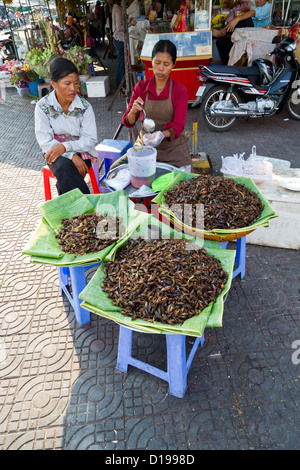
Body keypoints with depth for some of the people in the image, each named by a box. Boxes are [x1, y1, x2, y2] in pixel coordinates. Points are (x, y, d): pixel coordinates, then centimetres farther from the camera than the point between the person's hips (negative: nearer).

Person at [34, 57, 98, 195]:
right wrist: (71, 156, -24)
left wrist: (65, 146, -24)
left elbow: (90, 140, -8)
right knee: (63, 166, -34)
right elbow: (45, 142, -10)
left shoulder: (85, 106, -5)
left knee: (66, 177, -31)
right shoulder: (43, 106, -7)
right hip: (57, 153, 0)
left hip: (81, 152, 0)